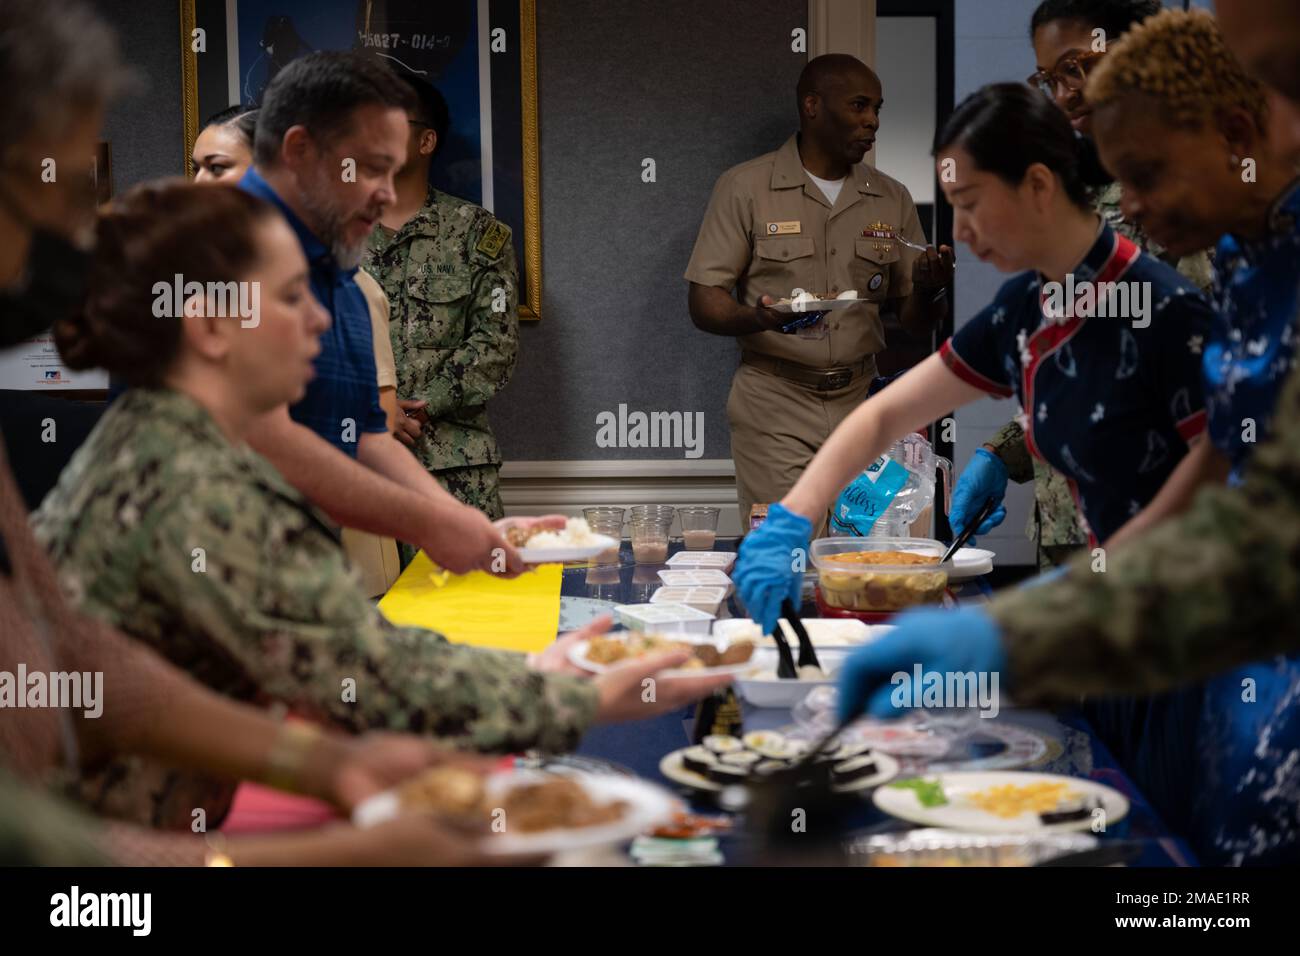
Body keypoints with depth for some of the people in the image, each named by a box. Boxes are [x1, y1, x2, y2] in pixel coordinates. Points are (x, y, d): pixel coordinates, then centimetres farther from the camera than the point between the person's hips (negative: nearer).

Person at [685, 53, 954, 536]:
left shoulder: (891, 199, 11)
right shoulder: (745, 187, 0)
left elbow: (916, 323, 14)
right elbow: (703, 302, -2)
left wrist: (930, 290, -10)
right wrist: (759, 318, -23)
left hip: (860, 403, 4)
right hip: (776, 408, -3)